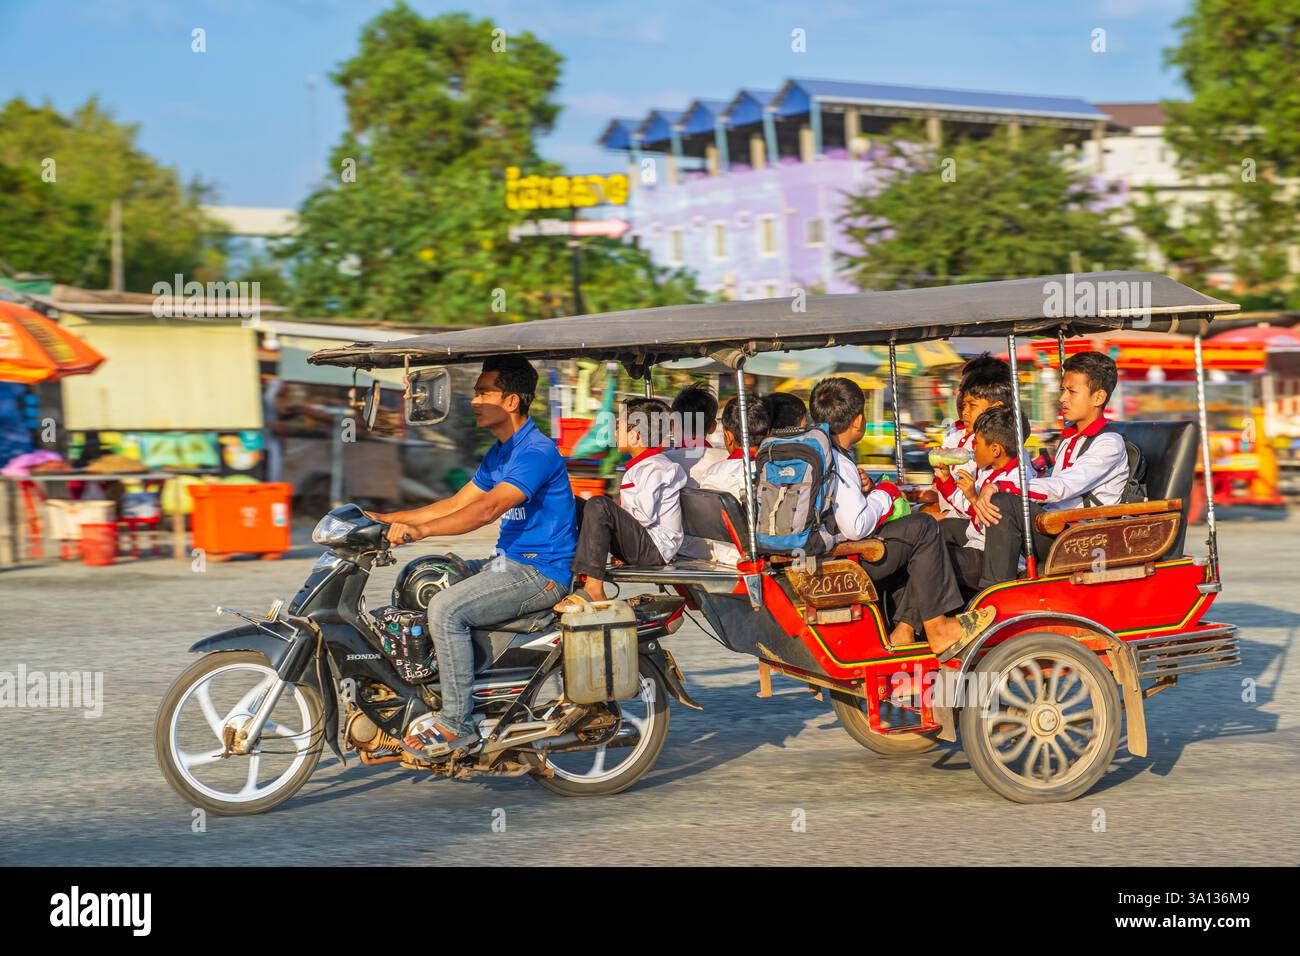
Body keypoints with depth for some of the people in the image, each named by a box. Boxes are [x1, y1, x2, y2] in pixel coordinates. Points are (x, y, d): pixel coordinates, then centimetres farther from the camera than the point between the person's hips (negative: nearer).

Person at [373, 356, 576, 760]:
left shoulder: (537, 452, -17)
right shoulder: (499, 454, 16)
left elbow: (486, 509, -29)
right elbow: (456, 504, 18)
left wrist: (419, 530, -34)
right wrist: (387, 519, 10)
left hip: (539, 572, -10)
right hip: (509, 563, 11)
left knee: (445, 608, -25)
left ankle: (457, 722, -19)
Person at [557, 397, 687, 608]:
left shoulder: (653, 468, -13)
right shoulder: (640, 466, 20)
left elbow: (645, 514, -24)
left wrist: (613, 517, -8)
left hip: (655, 548, -11)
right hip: (643, 546, 11)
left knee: (599, 506, -30)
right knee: (577, 506, 14)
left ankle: (594, 590, -37)